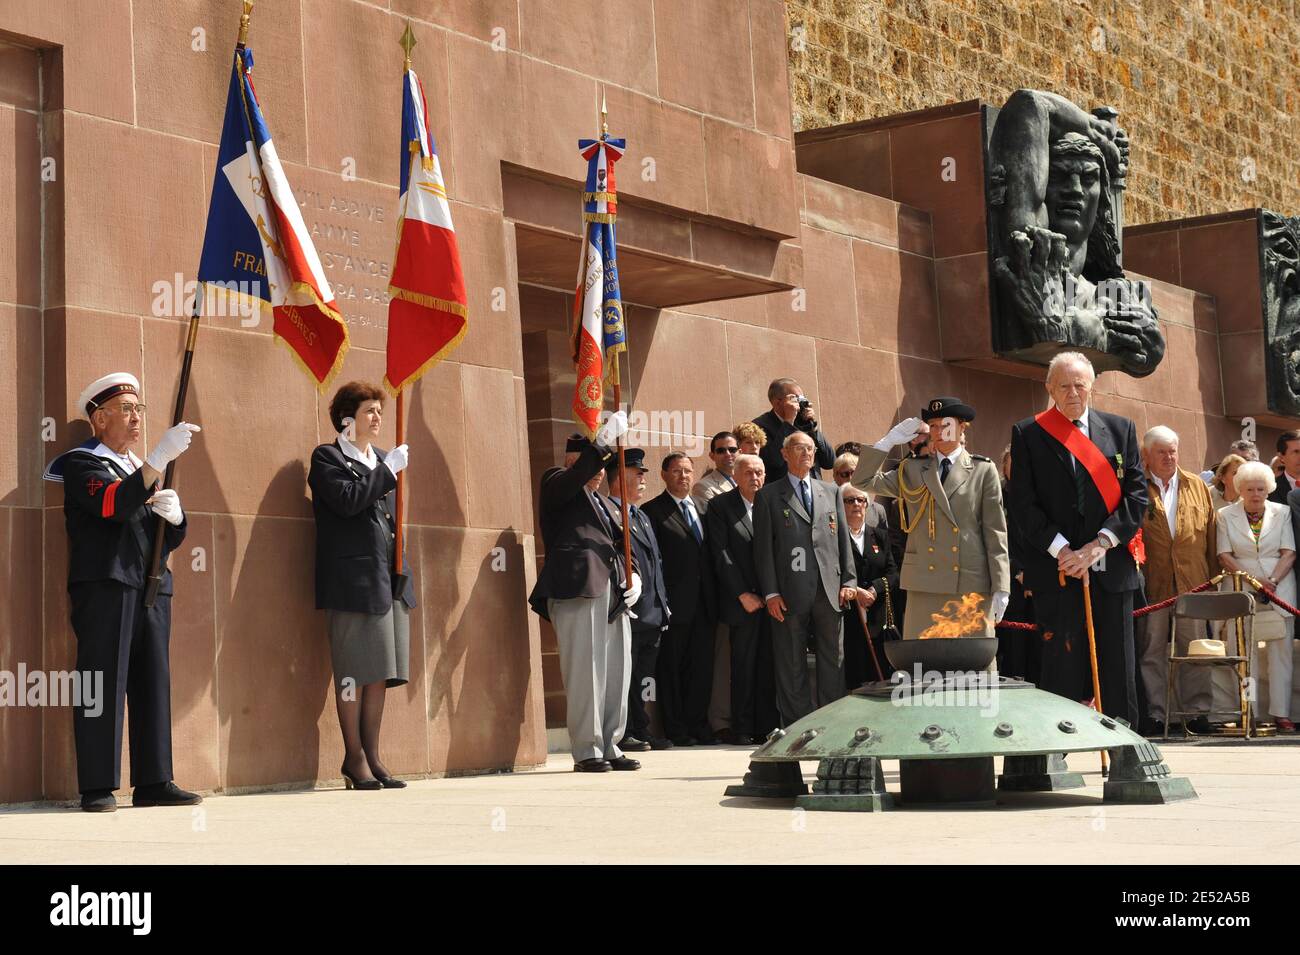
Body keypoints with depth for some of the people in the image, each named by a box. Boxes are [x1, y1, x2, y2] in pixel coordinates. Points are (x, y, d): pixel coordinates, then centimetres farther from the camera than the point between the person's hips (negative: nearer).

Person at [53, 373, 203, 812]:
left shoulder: (143, 469, 25)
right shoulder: (81, 463, 1)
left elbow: (171, 539, 21)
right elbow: (115, 504, -20)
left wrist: (174, 514, -2)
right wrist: (161, 456, -26)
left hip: (152, 589, 7)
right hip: (104, 588, -7)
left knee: (153, 686, 5)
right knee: (102, 687, -8)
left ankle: (154, 782, 8)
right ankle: (98, 788, -6)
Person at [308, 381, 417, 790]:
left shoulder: (381, 459, 21)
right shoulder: (327, 457, -1)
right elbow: (348, 500, -18)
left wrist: (400, 570, 16)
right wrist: (388, 469, -12)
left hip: (389, 579, 7)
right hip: (352, 579, -7)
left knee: (380, 672, 6)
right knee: (354, 671, -4)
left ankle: (372, 756, 10)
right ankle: (354, 757, 2)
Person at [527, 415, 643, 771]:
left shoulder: (599, 501, 29)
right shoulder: (556, 482, 7)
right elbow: (579, 473, -17)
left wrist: (632, 577, 11)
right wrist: (606, 438, -23)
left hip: (612, 594, 8)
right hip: (578, 588, -8)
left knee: (616, 673, 6)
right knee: (585, 672, -9)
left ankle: (609, 747, 12)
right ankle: (586, 751, -6)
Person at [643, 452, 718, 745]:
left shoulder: (702, 509, 18)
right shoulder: (653, 511, -2)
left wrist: (714, 599, 10)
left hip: (703, 605, 6)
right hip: (674, 605, -6)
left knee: (702, 666, 6)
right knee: (671, 667, -1)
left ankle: (698, 724, 13)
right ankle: (675, 729, 4)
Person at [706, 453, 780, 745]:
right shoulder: (721, 506, 1)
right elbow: (722, 554, -5)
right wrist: (743, 594, -10)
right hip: (742, 601, -3)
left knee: (770, 665, 3)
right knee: (744, 666, 0)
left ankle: (768, 727, 8)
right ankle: (742, 729, 5)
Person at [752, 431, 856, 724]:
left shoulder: (831, 492, 16)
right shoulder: (768, 496, 6)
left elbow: (844, 539, 15)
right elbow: (763, 547, 1)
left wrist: (849, 581, 5)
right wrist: (771, 593, -7)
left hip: (830, 591, 3)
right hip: (790, 595, -3)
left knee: (833, 660, 4)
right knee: (792, 666, 0)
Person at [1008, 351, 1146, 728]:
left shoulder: (1120, 429, 12)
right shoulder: (1028, 434, 5)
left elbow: (1138, 494, 4)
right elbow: (1023, 505, -1)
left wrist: (1099, 545, -9)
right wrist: (1062, 551, -12)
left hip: (1112, 569, 2)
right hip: (1055, 571, -2)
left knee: (1118, 674, 4)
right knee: (1061, 673, -3)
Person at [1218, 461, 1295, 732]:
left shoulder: (1282, 512, 8)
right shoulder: (1226, 515, 7)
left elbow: (1289, 553, 2)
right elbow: (1225, 555, 0)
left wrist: (1273, 581, -14)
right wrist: (1252, 579, -12)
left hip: (1279, 588, 1)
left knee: (1281, 651, -4)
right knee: (1245, 651, -4)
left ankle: (1281, 713, -3)